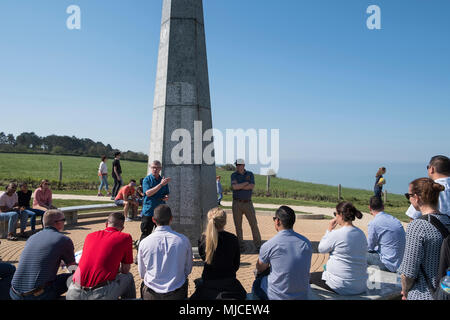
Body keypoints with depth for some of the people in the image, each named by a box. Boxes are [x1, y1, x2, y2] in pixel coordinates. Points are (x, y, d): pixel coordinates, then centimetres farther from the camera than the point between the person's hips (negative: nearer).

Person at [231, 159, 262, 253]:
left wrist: (239, 187, -11)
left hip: (248, 203, 0)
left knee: (254, 224, 0)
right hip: (237, 203, 0)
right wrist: (246, 183, -9)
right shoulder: (234, 175, 3)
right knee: (238, 225, 4)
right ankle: (241, 246, 14)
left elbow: (252, 186, -11)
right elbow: (234, 187, -15)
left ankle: (258, 245, 9)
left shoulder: (250, 174, 6)